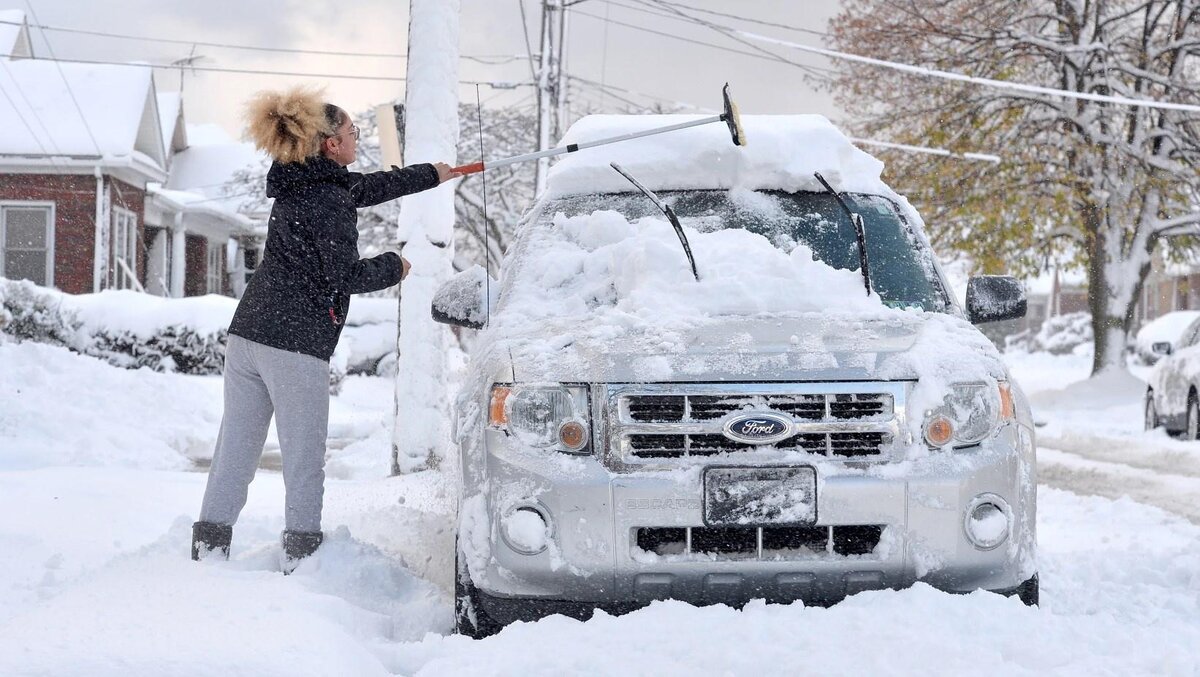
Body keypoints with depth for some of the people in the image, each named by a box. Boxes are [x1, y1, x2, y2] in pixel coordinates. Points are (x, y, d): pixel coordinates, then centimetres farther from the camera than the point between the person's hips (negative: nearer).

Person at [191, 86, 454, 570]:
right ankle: (300, 558, 4)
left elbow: (370, 186, 30)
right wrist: (393, 267, 6)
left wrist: (430, 175, 42)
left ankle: (208, 549, 11)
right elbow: (343, 278, -13)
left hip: (246, 335, 9)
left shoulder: (304, 184, 15)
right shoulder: (328, 200, -12)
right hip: (295, 346, -8)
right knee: (304, 461, 0)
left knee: (235, 450, 9)